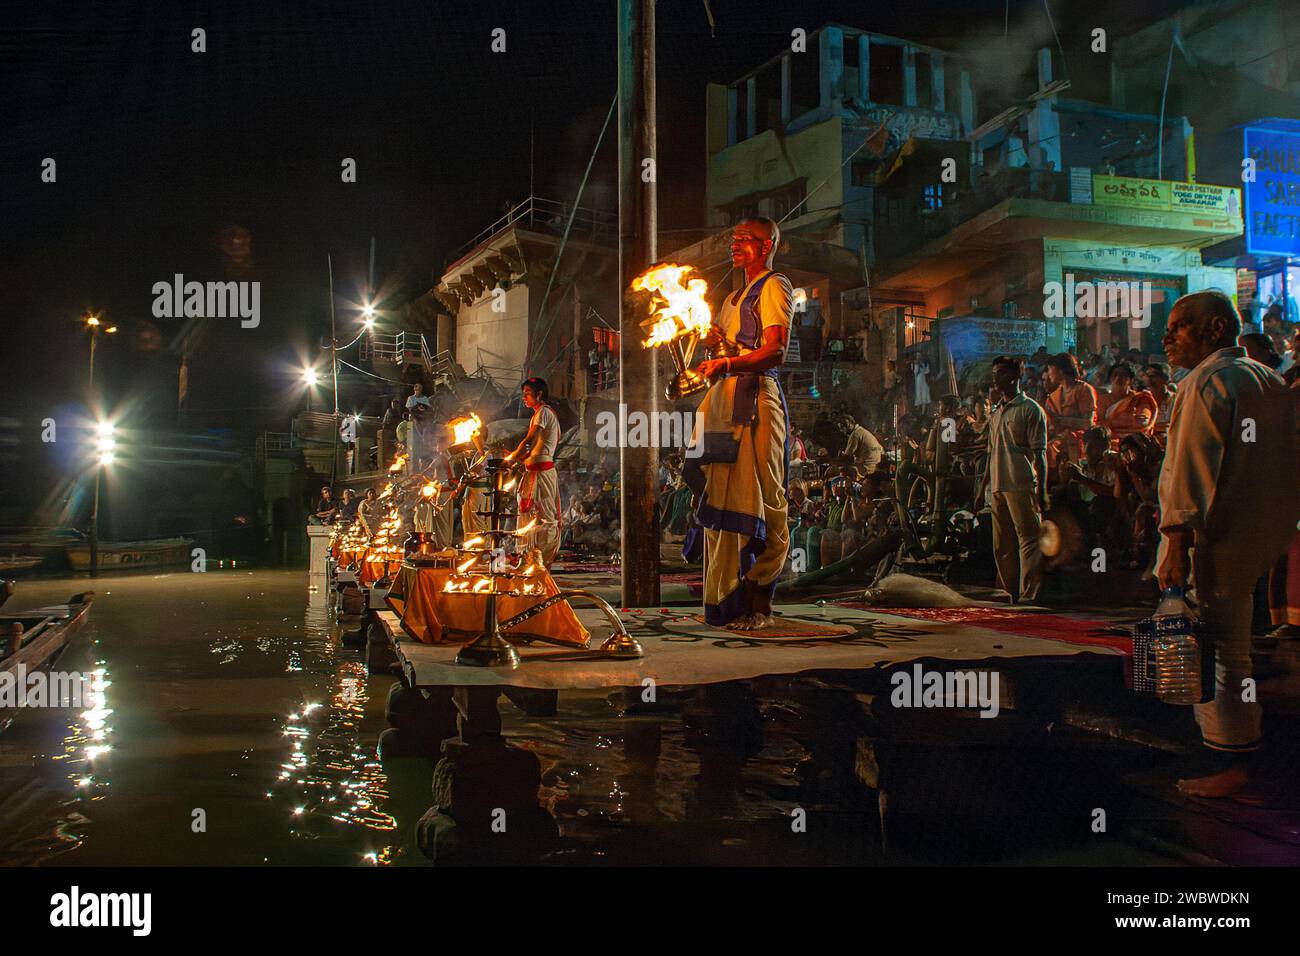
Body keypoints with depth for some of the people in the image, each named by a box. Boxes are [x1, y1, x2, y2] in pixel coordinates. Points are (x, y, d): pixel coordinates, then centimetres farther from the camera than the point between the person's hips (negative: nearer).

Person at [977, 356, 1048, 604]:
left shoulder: (1030, 409, -3)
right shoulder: (997, 412, 20)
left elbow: (1039, 453, -8)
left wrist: (1041, 489, -15)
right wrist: (983, 487, 20)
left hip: (1021, 485, -8)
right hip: (998, 486, 8)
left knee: (1028, 540, -7)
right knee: (1002, 546, 11)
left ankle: (1028, 596, -7)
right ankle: (1012, 594, 19)